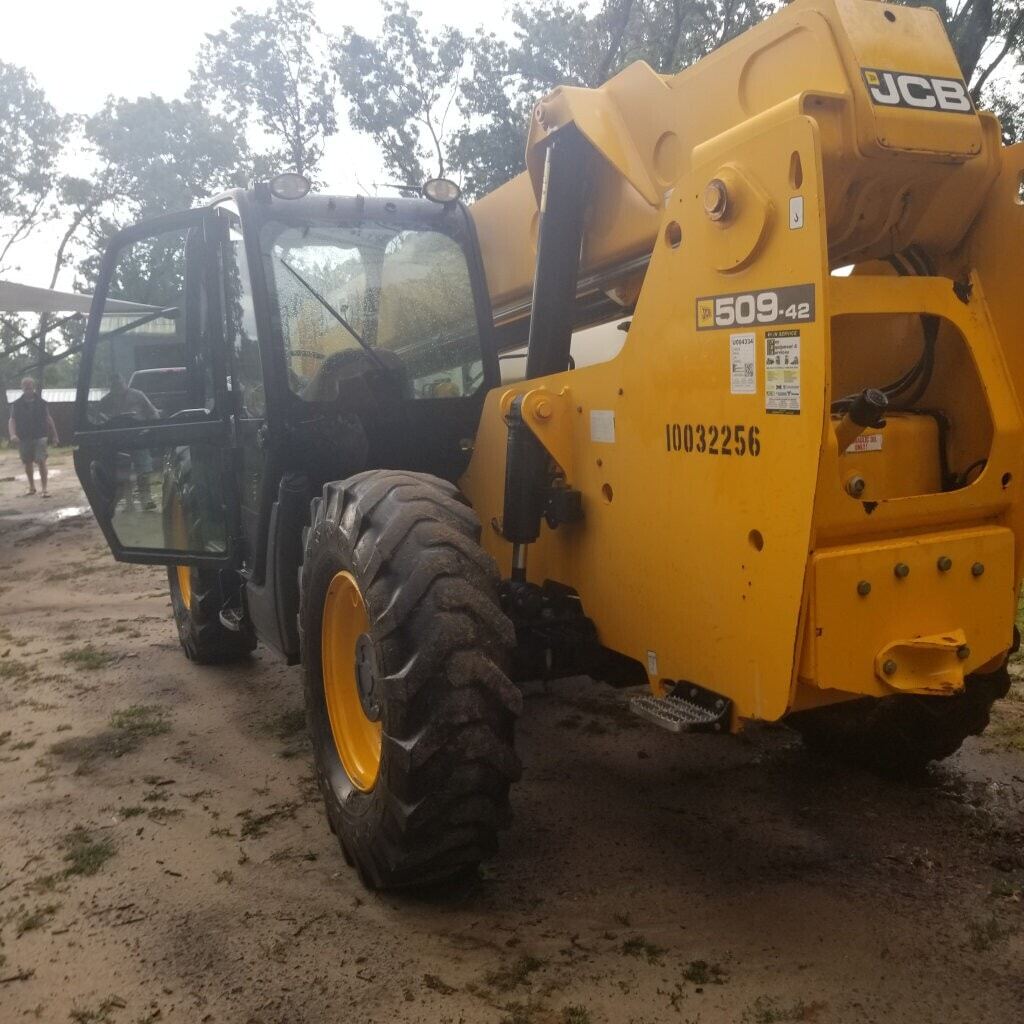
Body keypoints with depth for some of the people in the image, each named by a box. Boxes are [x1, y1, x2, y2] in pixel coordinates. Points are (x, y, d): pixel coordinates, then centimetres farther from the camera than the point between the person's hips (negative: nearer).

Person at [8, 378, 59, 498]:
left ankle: (44, 488, -10)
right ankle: (31, 487, 29)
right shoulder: (17, 404, 1)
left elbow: (48, 419, 7)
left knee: (41, 462, -12)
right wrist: (13, 435, -21)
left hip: (39, 437, -2)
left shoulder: (41, 403, 1)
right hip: (23, 438, 2)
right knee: (27, 463, 13)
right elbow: (12, 420, -4)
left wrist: (54, 436, 7)